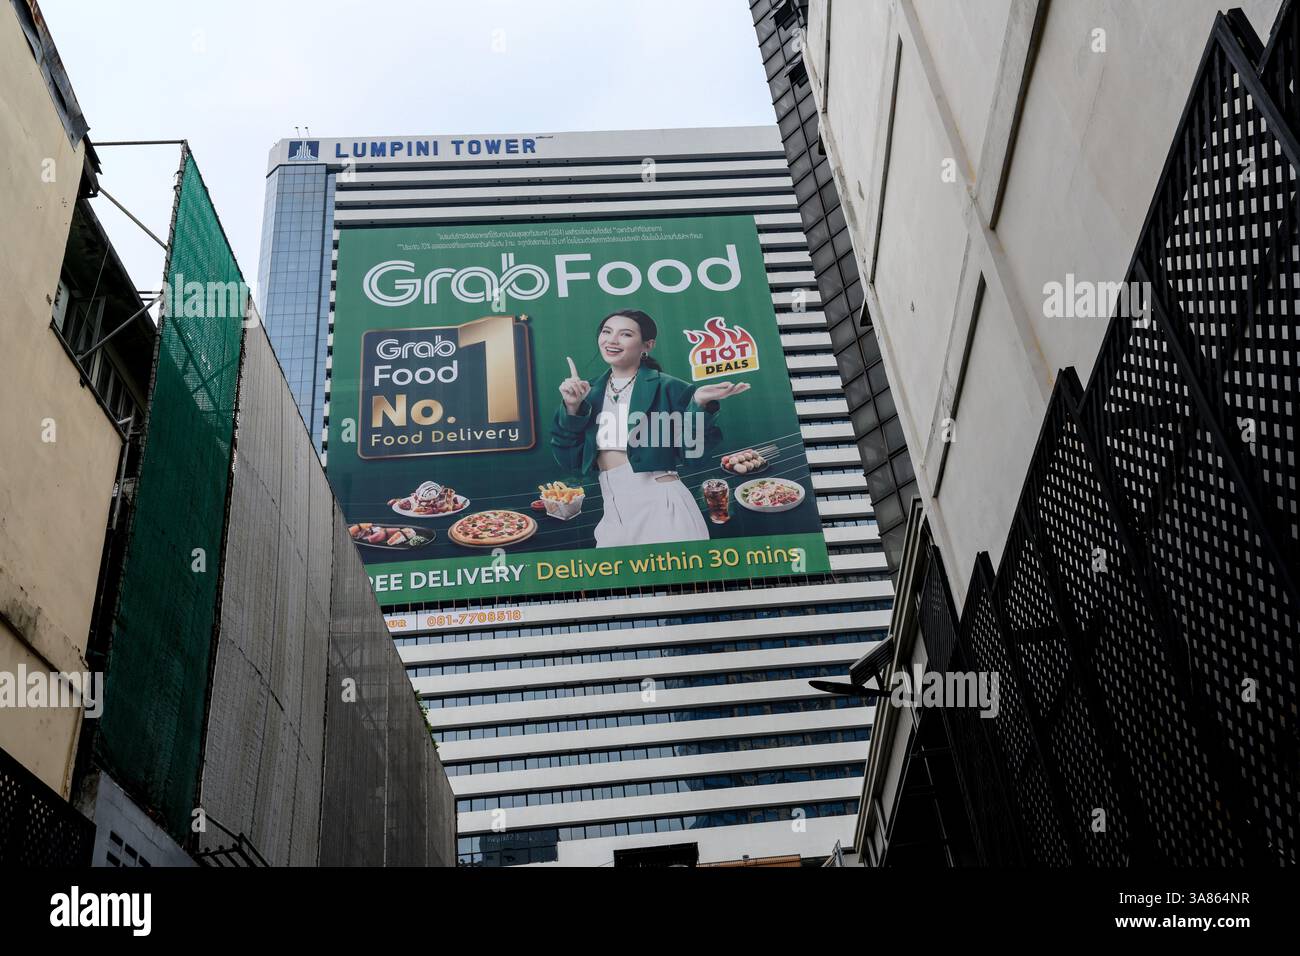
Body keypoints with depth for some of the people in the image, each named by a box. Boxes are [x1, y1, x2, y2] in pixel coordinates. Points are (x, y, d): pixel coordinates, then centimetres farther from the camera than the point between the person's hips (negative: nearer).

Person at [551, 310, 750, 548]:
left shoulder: (665, 388, -4)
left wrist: (699, 404, -20)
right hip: (614, 515, 5)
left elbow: (690, 448, -5)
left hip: (661, 507, -4)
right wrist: (572, 409, -5)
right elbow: (570, 459, 7)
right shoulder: (591, 393, 10)